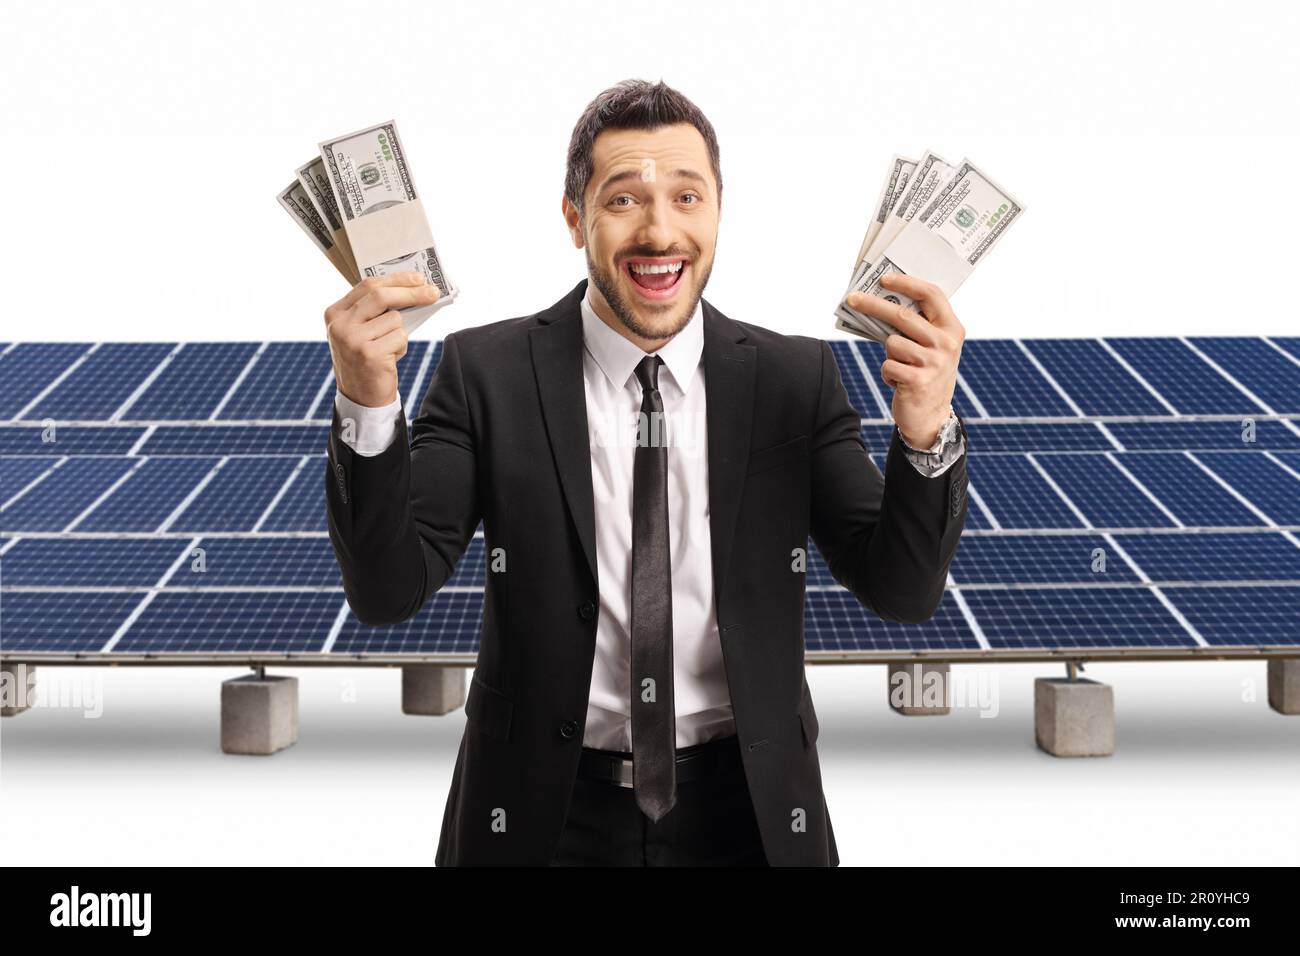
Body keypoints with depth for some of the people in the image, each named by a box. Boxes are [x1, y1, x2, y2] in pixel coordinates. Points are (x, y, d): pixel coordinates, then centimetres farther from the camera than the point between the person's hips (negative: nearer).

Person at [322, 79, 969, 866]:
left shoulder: (797, 377, -4)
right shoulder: (488, 372, -8)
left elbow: (901, 593, -8)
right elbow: (389, 591, -12)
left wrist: (926, 431, -25)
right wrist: (368, 407, -28)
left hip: (747, 812, 1)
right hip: (547, 818, -1)